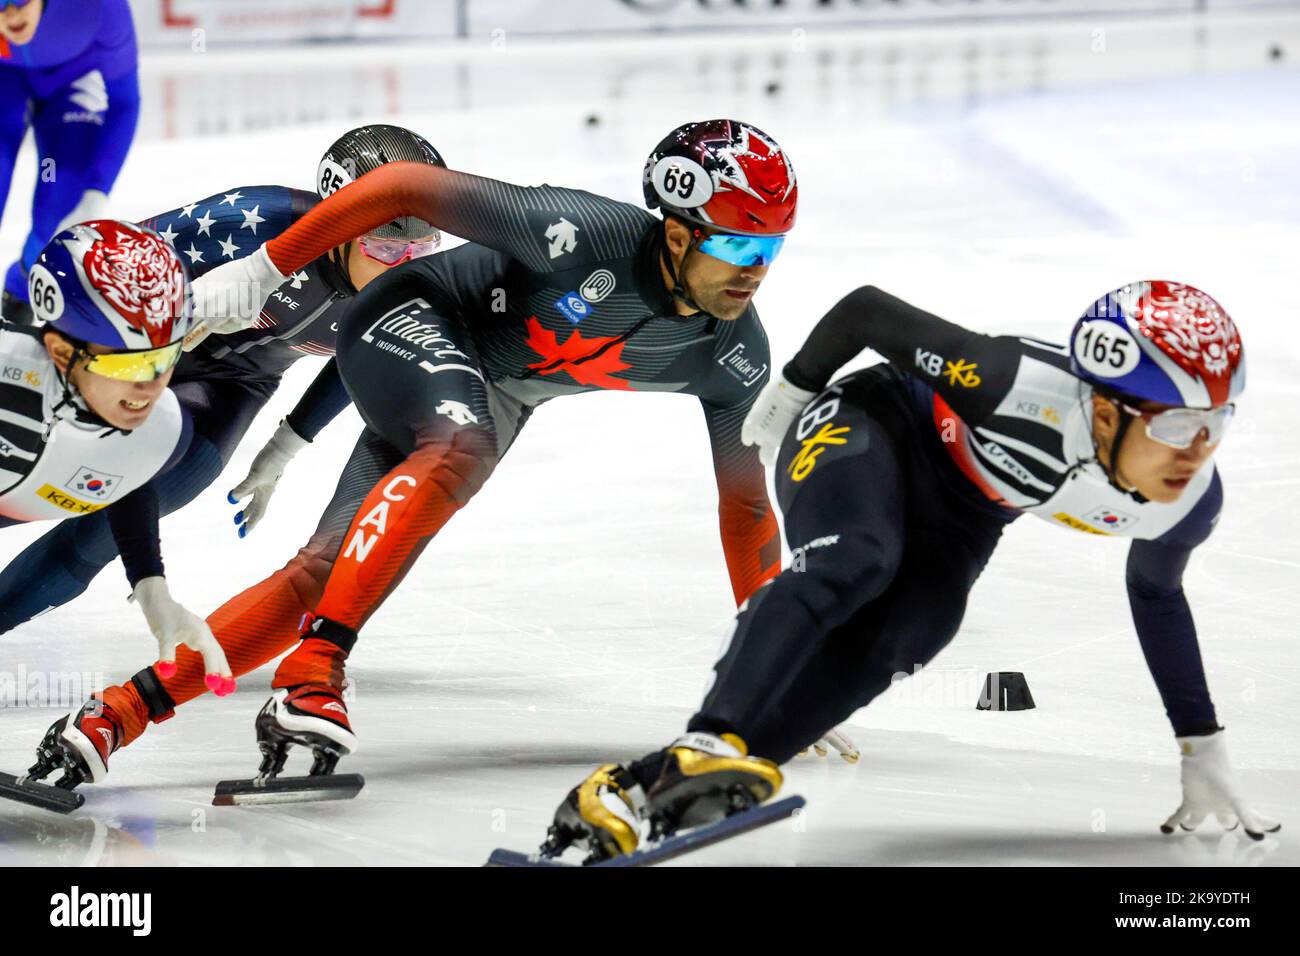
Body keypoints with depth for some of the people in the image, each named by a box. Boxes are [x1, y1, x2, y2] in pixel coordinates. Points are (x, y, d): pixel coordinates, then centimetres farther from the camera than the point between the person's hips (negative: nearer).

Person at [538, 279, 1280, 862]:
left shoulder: (1190, 500, -18)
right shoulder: (1029, 392, -39)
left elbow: (1157, 591, 6)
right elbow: (866, 309, -25)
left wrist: (1203, 744, 10)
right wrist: (795, 388, -6)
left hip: (955, 517, 6)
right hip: (870, 427, -6)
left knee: (859, 663, -18)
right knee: (851, 566, -37)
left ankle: (631, 791, -26)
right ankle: (710, 743, -53)